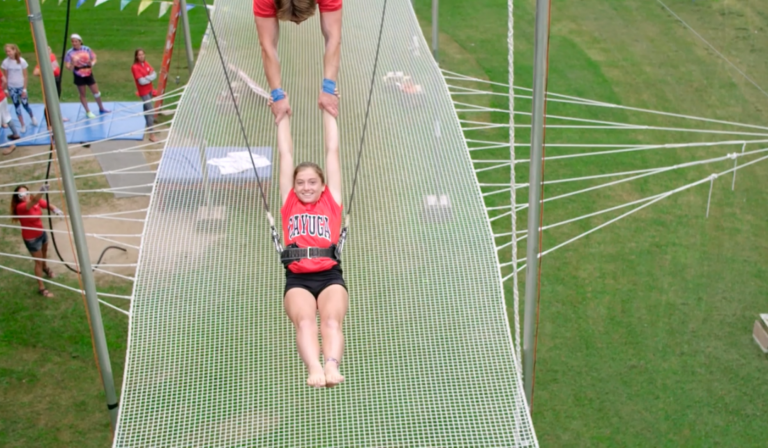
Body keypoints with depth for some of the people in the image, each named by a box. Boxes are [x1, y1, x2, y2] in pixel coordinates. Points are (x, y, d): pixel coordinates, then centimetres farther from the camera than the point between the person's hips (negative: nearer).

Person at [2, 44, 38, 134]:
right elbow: (5, 77, -1)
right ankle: (23, 126, 15)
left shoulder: (22, 61, -12)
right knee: (17, 106, 6)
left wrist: (24, 89, -7)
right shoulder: (5, 62, -8)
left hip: (21, 87, -1)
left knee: (25, 104, 6)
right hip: (12, 88, 1)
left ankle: (32, 117, 38)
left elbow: (25, 76, -6)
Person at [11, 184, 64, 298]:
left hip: (41, 232, 7)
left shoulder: (36, 200, -14)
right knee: (38, 261, 4)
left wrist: (55, 209, -42)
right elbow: (33, 202, -54)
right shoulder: (20, 207, -34)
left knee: (44, 252, 31)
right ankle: (41, 288, 19)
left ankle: (45, 267, 64)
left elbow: (49, 205, -17)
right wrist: (41, 192, -74)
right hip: (31, 238, -7)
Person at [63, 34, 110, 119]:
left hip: (88, 74, 2)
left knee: (96, 92, 7)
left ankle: (101, 109, 27)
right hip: (79, 76, -2)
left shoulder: (86, 49, -5)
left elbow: (94, 59, 5)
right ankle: (88, 112, 21)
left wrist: (92, 63, -17)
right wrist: (72, 63, -32)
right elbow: (69, 67, -11)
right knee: (82, 95, 8)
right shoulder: (70, 52, -10)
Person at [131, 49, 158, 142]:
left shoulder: (146, 64, 4)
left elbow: (154, 75, -2)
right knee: (150, 111, -12)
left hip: (149, 90, 8)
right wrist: (150, 77, -9)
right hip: (143, 92, -8)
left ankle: (149, 127, 40)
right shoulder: (135, 67, -19)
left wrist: (147, 78, -18)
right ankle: (151, 135, -12)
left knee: (147, 109, 23)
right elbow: (142, 81, -24)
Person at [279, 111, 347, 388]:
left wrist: (328, 111, 32)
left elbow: (332, 150, 26)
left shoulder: (332, 201, 20)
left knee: (332, 320, -27)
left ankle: (332, 366, -49)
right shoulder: (289, 203, 21)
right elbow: (285, 152, 28)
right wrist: (283, 115, 35)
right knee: (304, 320, -29)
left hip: (330, 276, 0)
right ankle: (315, 369, -50)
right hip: (297, 278, 0)